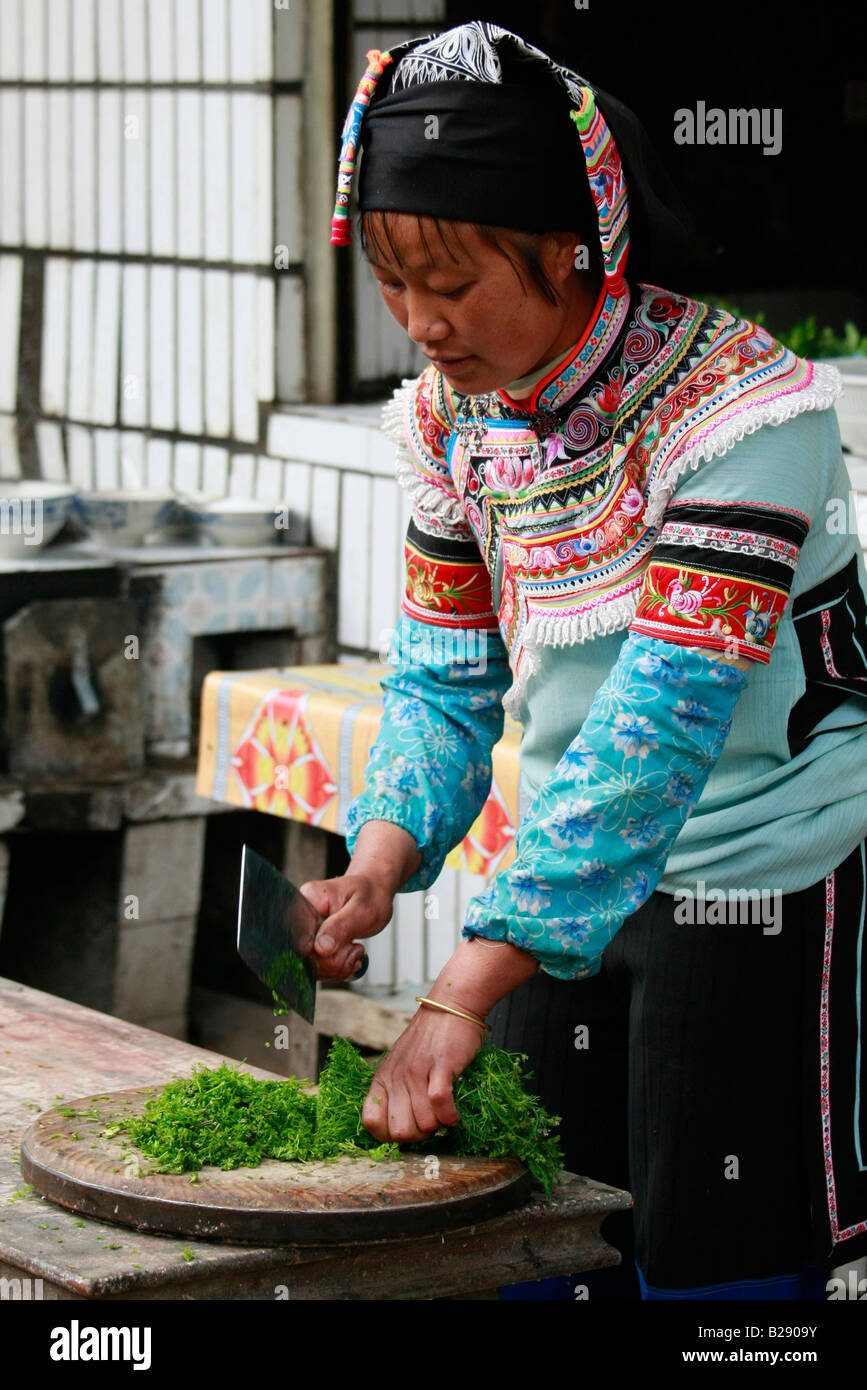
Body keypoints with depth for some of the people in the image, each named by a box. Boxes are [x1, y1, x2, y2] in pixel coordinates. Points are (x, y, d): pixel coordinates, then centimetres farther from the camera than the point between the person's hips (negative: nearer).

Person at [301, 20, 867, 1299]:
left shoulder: (739, 410, -23)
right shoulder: (452, 415, 0)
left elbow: (666, 717, -30)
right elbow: (443, 676, 7)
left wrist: (463, 993, -35)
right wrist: (382, 859, -15)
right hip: (574, 881, 7)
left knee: (711, 1267, -1)